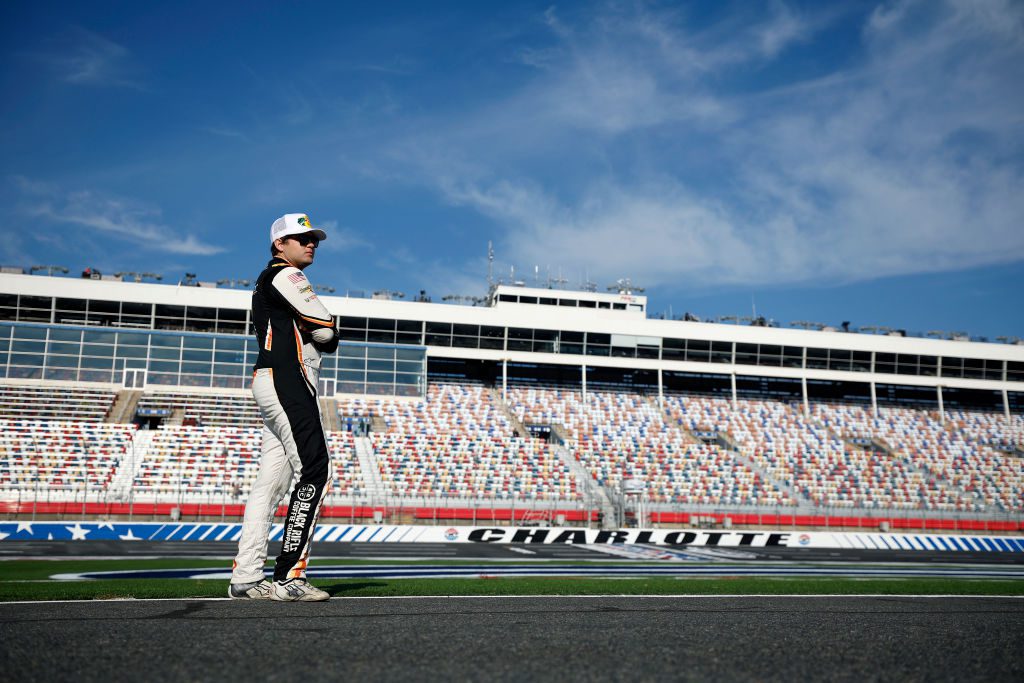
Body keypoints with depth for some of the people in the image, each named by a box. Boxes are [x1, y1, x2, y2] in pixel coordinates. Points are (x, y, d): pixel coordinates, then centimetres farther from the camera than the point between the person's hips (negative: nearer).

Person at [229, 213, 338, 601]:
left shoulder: (269, 282, 29)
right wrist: (327, 335, 11)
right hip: (287, 382, -10)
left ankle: (245, 579, 7)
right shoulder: (285, 275, -2)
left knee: (271, 481, 6)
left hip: (277, 387, 10)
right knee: (314, 472, -14)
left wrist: (320, 339, 4)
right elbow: (326, 332, -9)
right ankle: (288, 577, -15)